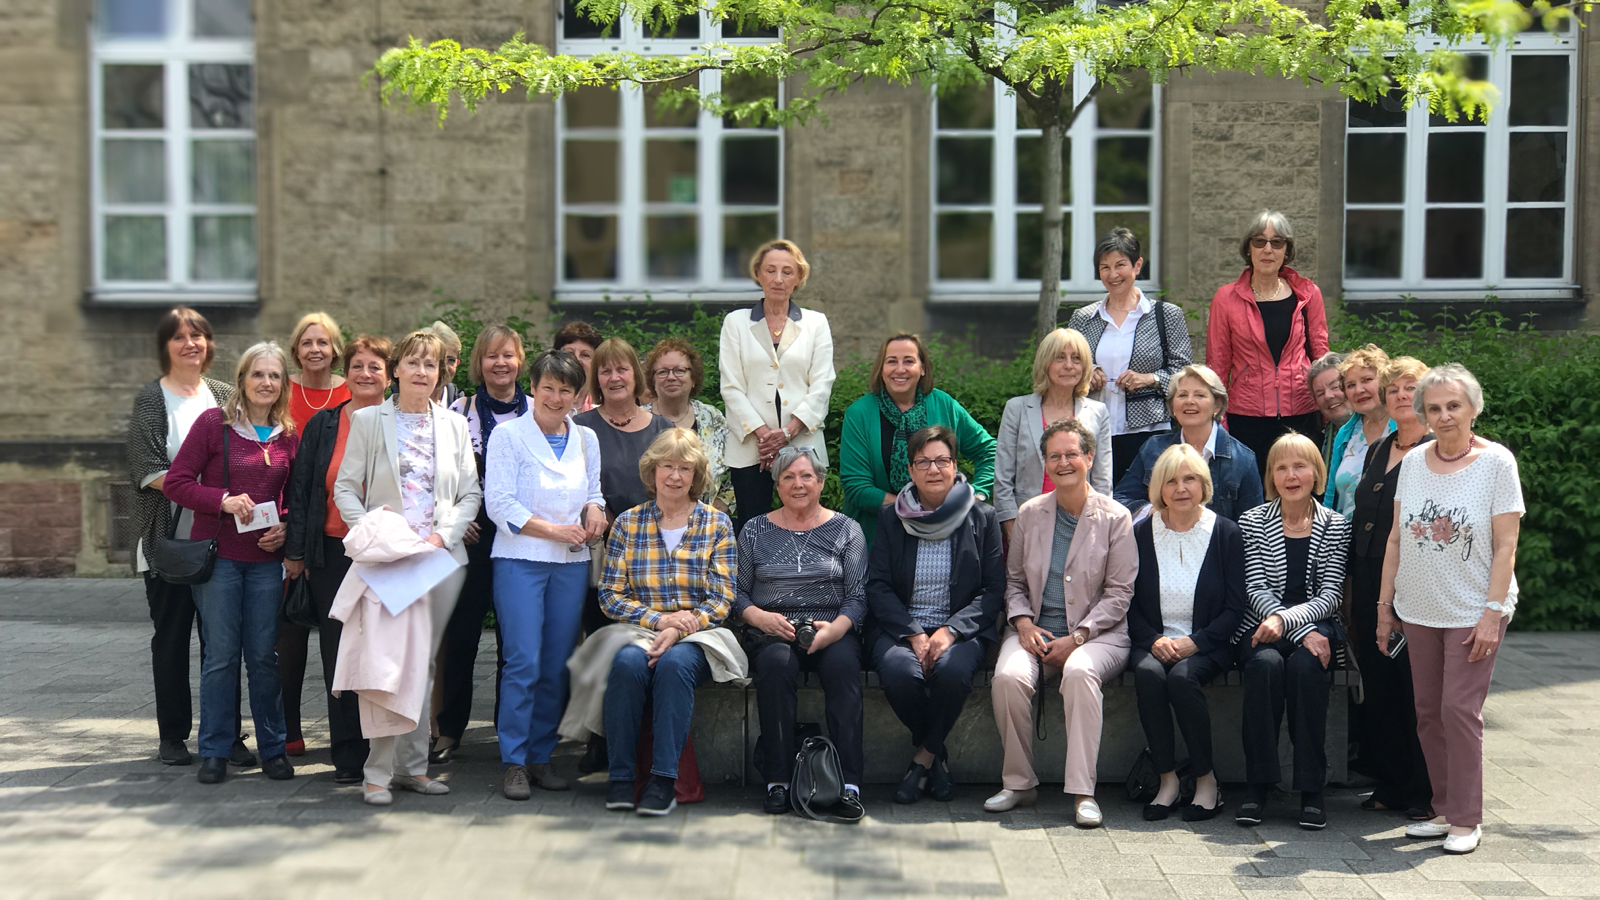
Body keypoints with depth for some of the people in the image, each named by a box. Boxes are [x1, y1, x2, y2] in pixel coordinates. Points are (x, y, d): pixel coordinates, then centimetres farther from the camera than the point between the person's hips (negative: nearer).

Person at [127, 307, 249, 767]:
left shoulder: (225, 396, 11)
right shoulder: (151, 398, 0)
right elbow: (150, 471, -10)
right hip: (170, 538, -2)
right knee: (172, 636, 5)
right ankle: (173, 736, 14)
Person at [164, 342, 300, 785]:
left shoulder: (289, 434, 8)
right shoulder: (213, 423, -3)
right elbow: (176, 482, -4)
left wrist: (285, 528, -3)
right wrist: (223, 500, -17)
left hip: (267, 558, 3)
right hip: (218, 553, -2)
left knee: (264, 654, 6)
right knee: (221, 654, 1)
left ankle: (273, 748, 16)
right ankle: (214, 751, 12)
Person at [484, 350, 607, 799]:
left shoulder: (586, 439, 13)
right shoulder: (508, 435, -1)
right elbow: (499, 503, -7)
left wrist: (594, 511, 0)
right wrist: (553, 530, -13)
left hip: (572, 563, 4)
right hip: (519, 561, -4)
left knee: (557, 665, 4)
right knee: (523, 662, -10)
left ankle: (541, 757, 15)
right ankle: (514, 762, -1)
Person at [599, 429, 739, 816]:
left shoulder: (715, 524, 7)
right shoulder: (627, 523, 10)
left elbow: (722, 600, 1)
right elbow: (611, 595, 5)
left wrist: (678, 630, -16)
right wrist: (658, 619, -12)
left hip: (695, 636, -1)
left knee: (674, 662, -34)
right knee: (627, 662, -32)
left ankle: (664, 780, -31)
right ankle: (620, 776, -24)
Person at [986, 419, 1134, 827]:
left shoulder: (1115, 518, 1)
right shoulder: (1029, 514, 11)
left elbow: (1119, 593, -2)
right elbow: (1014, 580, 16)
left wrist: (1077, 638, -13)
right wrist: (1023, 622, -5)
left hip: (1097, 633, -3)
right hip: (1035, 630, 3)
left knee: (1079, 672, -37)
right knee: (1008, 676, -30)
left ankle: (1082, 791, -31)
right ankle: (1019, 783, -13)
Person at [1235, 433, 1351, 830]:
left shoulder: (1335, 525, 8)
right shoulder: (1252, 522, 7)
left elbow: (1331, 594, -1)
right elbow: (1256, 590, -3)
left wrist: (1286, 619, -19)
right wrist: (1303, 631, -16)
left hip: (1316, 624, 0)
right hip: (1262, 627, 0)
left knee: (1305, 665, -33)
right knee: (1266, 664, -33)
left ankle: (1311, 789, -24)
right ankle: (1258, 783, -24)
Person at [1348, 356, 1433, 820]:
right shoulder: (1376, 452, 18)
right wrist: (1355, 590, 14)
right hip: (1371, 587, 7)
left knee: (1418, 687, -2)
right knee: (1378, 685, 10)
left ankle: (1427, 791, 8)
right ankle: (1389, 782, 20)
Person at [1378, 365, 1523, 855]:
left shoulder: (1496, 462, -6)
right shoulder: (1413, 462, 6)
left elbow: (1505, 546, -8)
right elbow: (1396, 538, 9)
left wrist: (1493, 612, -14)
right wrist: (1384, 604, 8)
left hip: (1472, 611, -5)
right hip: (1418, 610, 5)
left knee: (1459, 710, -7)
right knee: (1429, 711, 8)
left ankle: (1466, 819, 4)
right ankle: (1445, 810, 19)